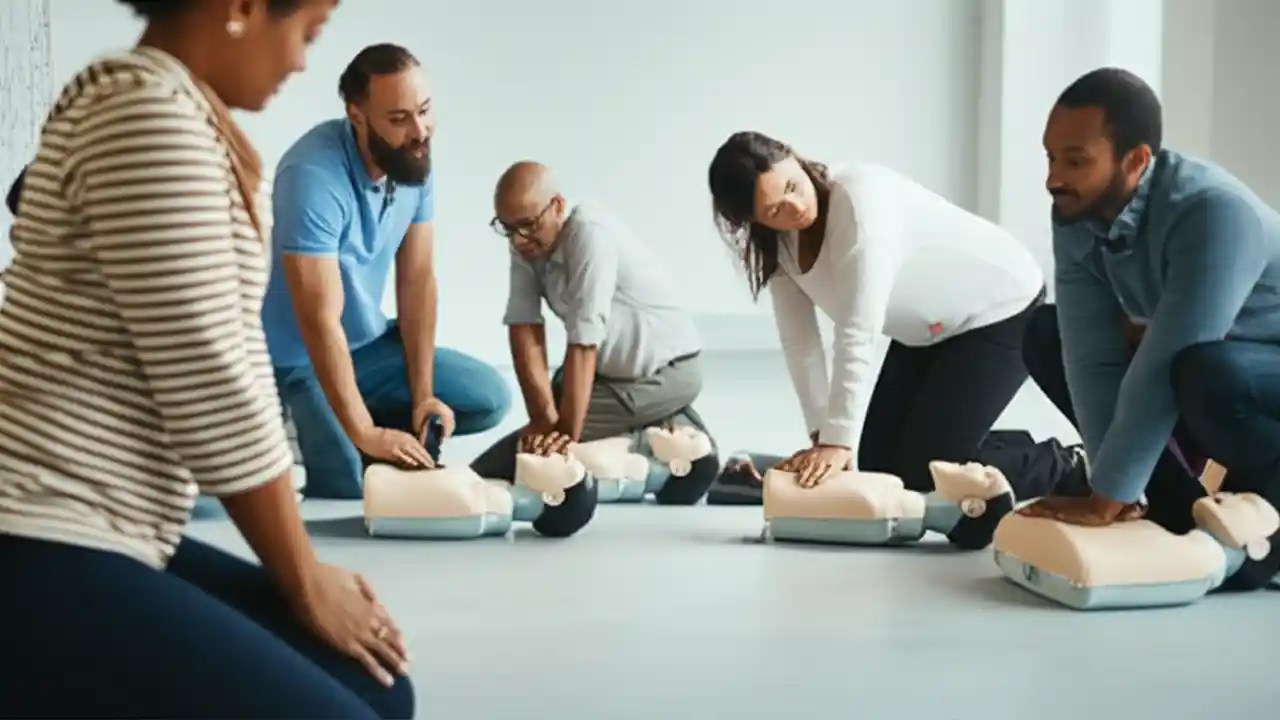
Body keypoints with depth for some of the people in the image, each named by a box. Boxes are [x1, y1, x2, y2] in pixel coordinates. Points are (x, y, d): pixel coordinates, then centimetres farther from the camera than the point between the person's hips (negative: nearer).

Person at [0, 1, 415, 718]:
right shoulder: (148, 108, -16)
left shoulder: (193, 121, 17)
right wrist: (305, 581, -4)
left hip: (103, 539, 10)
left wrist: (304, 570, 12)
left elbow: (231, 364, 16)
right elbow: (210, 391, -17)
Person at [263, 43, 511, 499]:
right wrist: (366, 434, -33)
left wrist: (422, 393, -9)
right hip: (300, 358, -7)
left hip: (369, 342, 7)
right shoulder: (314, 176, -30)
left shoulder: (415, 162, -8)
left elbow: (417, 280, -4)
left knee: (490, 398, 0)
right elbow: (320, 321, -31)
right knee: (356, 496, -17)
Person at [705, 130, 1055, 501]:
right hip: (927, 331, 8)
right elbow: (799, 342, -7)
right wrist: (822, 437, -15)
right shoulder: (778, 244, -9)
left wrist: (839, 441, -38)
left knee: (923, 472, -13)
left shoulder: (861, 198, -33)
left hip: (1001, 313, -8)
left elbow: (858, 334, -37)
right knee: (877, 466, 4)